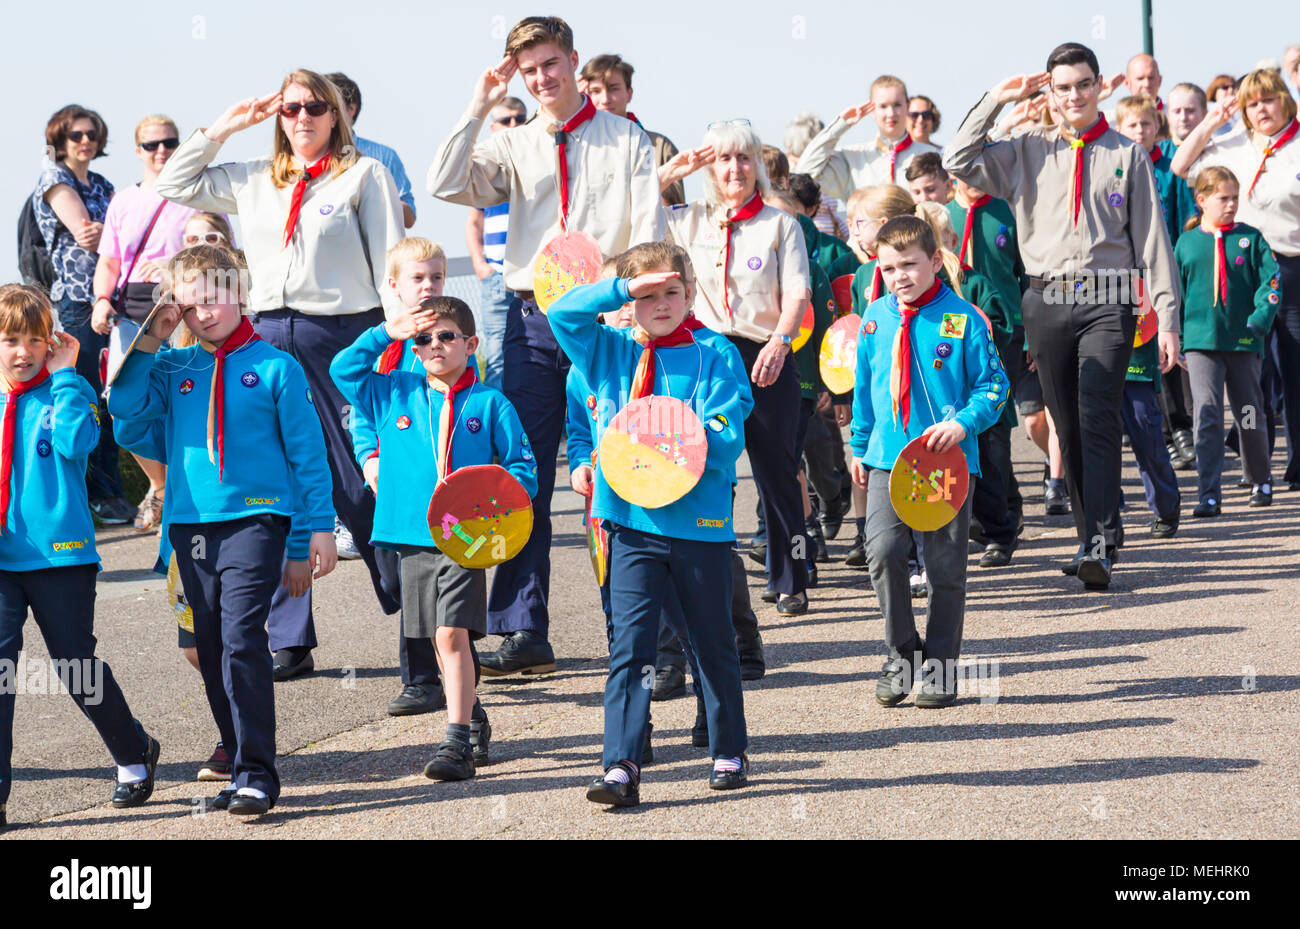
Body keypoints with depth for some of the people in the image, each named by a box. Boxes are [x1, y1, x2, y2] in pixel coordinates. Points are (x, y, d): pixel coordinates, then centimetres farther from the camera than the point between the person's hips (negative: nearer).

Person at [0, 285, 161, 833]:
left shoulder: (69, 393, -2)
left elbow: (75, 442, -22)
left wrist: (64, 376, -18)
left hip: (60, 555, -3)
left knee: (77, 668, 7)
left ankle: (134, 754, 33)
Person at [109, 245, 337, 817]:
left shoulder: (274, 367, 2)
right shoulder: (173, 369, 12)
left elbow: (307, 453, 4)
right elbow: (127, 404, -3)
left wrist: (319, 527, 1)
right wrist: (149, 341, -3)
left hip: (256, 518, -5)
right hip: (191, 523, 5)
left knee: (241, 639, -16)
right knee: (211, 649, 6)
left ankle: (256, 774, -14)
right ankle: (243, 767, 15)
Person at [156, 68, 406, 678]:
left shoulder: (364, 175, 5)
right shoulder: (251, 181, 17)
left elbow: (390, 263, 1)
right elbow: (174, 185, 25)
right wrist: (223, 128, 17)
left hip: (343, 335, -4)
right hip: (268, 336, 4)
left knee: (358, 485, -7)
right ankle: (293, 642, 8)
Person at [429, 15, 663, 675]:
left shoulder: (625, 138, 7)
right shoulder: (512, 147, 12)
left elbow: (648, 231, 0)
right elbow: (444, 187, -3)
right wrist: (478, 108, -5)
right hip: (532, 316, 2)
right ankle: (524, 633, 1)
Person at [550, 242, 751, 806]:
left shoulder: (711, 357, 0)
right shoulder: (610, 353, 8)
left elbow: (728, 441, -7)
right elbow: (563, 313, -4)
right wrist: (625, 289, -10)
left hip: (700, 521, -1)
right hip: (632, 522, 1)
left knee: (713, 645, 13)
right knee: (629, 645, -7)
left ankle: (729, 754, 27)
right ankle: (620, 768, -11)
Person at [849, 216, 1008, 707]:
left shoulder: (962, 318, -5)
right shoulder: (875, 318, 6)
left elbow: (992, 384, 0)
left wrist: (963, 422, -16)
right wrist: (860, 447, 16)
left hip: (948, 460, -2)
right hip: (887, 459, 2)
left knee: (945, 566, 4)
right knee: (883, 552, -12)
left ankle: (940, 668, 18)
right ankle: (903, 654, 5)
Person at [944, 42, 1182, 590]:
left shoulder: (1127, 156, 8)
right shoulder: (1029, 153, 13)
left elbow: (1152, 239, 7)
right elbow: (957, 162, 4)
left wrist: (1167, 317, 2)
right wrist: (997, 99, 4)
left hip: (1108, 302, -3)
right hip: (1047, 303, 3)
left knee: (1097, 417, -16)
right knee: (1068, 426, 4)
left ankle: (1099, 544, -22)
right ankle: (1096, 539, 12)